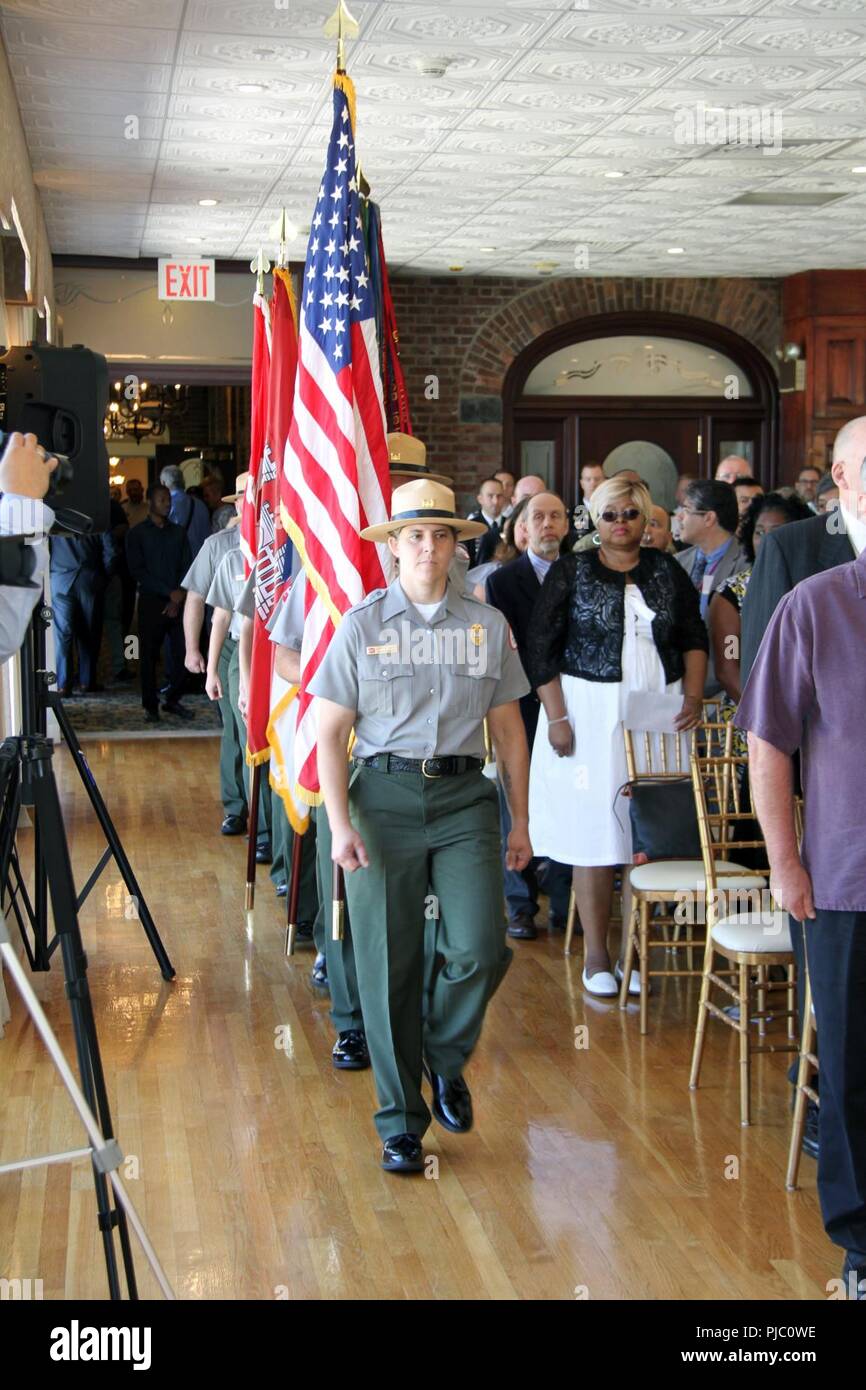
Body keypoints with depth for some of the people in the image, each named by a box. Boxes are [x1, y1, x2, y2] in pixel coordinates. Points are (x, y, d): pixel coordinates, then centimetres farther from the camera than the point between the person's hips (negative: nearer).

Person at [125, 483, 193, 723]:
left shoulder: (178, 533, 14)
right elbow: (137, 571, -5)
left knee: (181, 651, -1)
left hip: (177, 601, 3)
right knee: (149, 654, 0)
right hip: (151, 601, -3)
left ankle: (173, 700, 13)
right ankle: (150, 706, 8)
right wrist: (169, 592, -11)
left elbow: (187, 567, 9)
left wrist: (179, 596, -6)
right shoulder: (137, 534, 3)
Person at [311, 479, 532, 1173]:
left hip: (465, 795, 1)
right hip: (384, 793, -1)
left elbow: (509, 729, 13)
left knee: (479, 949, -11)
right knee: (389, 963, 2)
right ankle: (400, 1119, 18)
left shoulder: (487, 623, 9)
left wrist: (520, 819, 10)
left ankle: (446, 1063, 21)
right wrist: (341, 825, -8)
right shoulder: (363, 623, 3)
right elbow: (330, 732, 1)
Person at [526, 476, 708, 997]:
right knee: (595, 835, 1)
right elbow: (542, 646, -1)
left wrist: (694, 695, -3)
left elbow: (695, 637, 13)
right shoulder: (571, 571, 2)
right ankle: (597, 958, 11)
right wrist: (556, 716, -9)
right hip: (590, 713, -2)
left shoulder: (667, 570, 10)